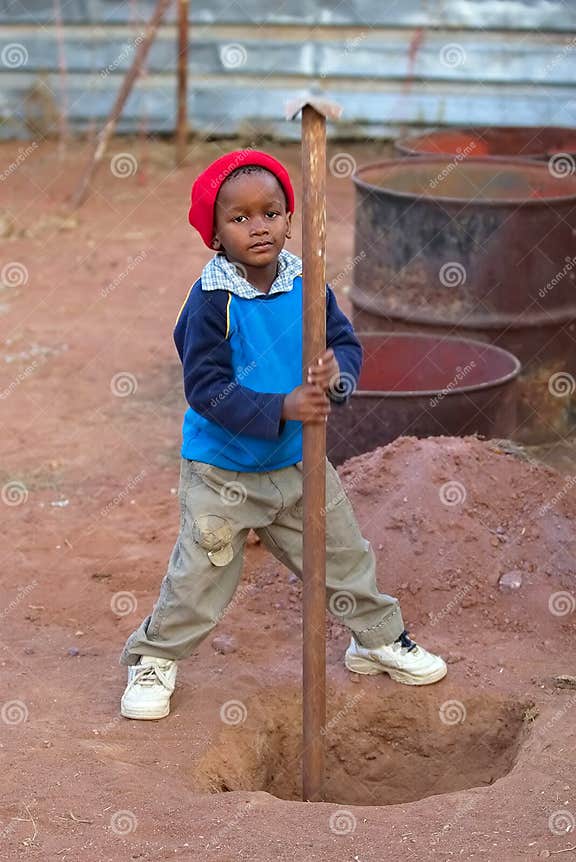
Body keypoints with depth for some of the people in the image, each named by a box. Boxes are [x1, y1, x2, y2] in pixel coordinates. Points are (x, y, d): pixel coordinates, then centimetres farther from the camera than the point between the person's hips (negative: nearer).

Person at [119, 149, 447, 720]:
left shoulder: (307, 286, -6)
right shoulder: (212, 300, -21)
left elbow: (347, 342, -1)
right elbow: (205, 388, -24)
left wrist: (337, 371, -25)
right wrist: (281, 407, -30)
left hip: (297, 460, 5)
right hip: (221, 470, -5)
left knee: (343, 555, 18)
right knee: (200, 575, 4)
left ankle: (378, 638, 40)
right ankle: (153, 659, 25)